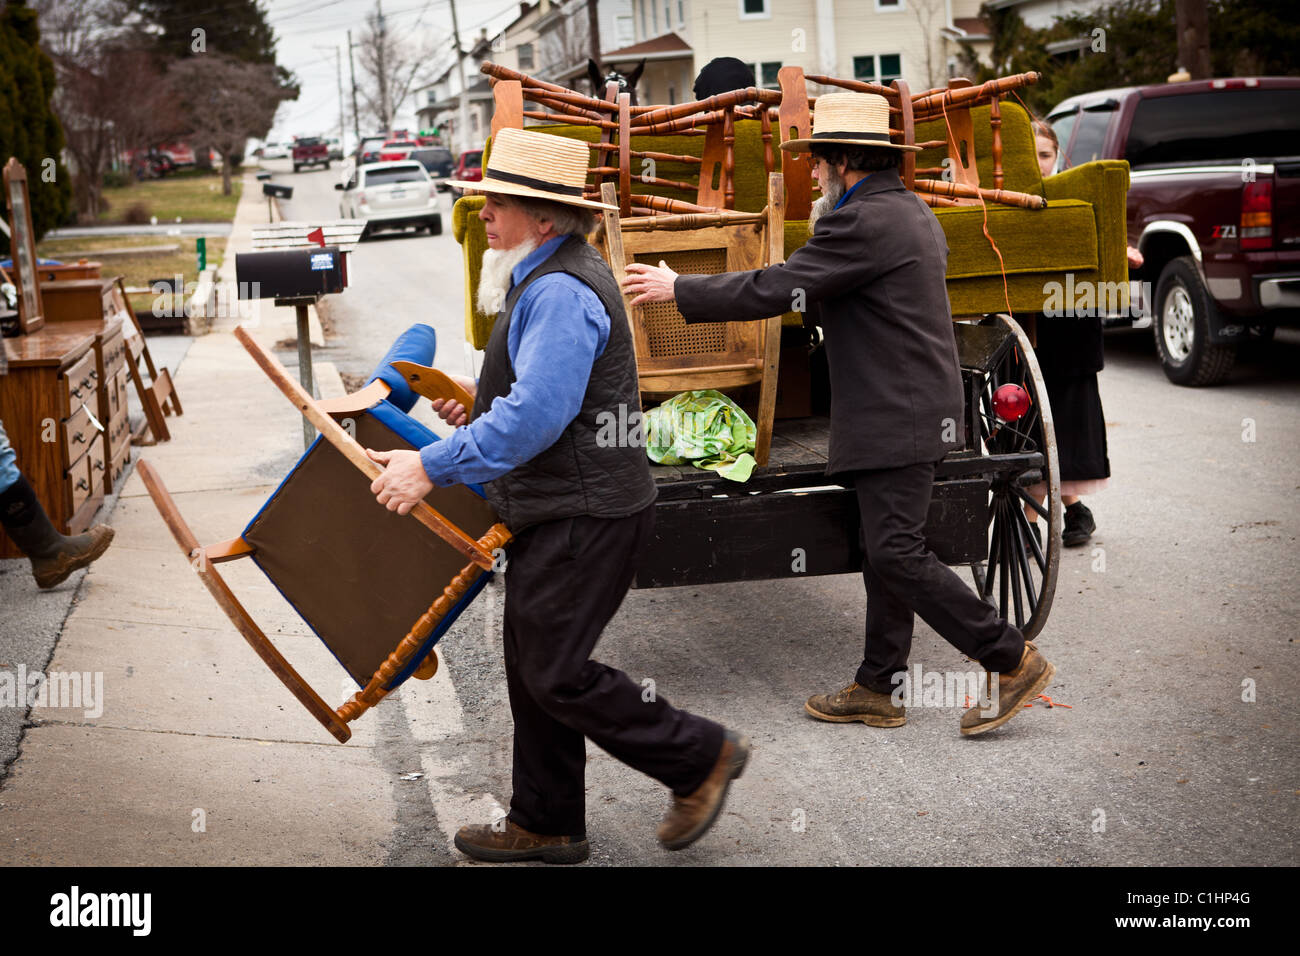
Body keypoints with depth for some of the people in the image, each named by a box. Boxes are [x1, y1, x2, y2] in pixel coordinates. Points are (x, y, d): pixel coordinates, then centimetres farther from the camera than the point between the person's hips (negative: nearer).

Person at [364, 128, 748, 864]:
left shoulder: (560, 292, -21)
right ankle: (545, 825, 27)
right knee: (533, 667, 15)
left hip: (583, 517, -11)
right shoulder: (551, 277, 14)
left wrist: (434, 466, -27)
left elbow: (536, 416, -30)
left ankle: (700, 757, 11)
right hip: (560, 511, 11)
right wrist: (485, 395, 17)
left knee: (557, 674, -5)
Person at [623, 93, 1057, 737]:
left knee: (897, 553, -9)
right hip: (912, 410, 10)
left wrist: (679, 290, -6)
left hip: (897, 418, -10)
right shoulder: (914, 213, 15)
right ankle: (876, 689, 19)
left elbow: (771, 291, -16)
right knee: (885, 550, 12)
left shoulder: (861, 223, -16)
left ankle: (1013, 662, -2)